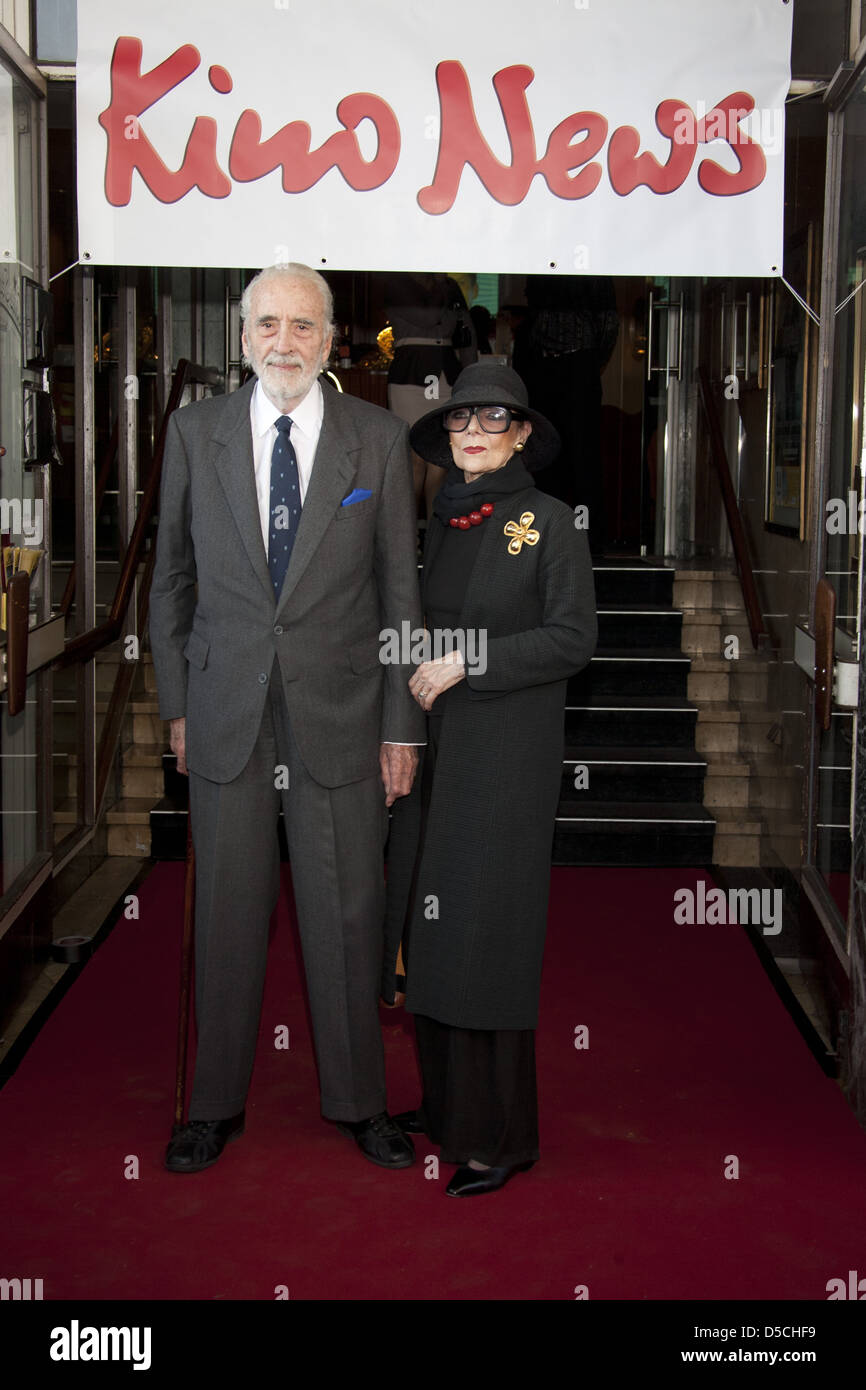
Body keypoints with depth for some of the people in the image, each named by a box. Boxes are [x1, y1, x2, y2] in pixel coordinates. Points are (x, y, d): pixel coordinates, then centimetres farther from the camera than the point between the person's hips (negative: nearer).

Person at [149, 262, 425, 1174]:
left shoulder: (379, 439, 0)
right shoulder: (195, 433, 3)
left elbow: (400, 590, 1)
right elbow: (172, 578, 9)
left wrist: (402, 725, -1)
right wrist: (176, 704, 5)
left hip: (339, 717, -1)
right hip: (226, 717, 1)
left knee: (347, 914, 7)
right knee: (227, 913, 9)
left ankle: (357, 1100, 26)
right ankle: (216, 1105, 26)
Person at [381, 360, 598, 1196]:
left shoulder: (550, 524, -5)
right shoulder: (438, 524, 12)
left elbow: (572, 639, -11)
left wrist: (467, 665, -15)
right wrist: (419, 673, 7)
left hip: (506, 756, -6)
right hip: (435, 749, 6)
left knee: (484, 930, -5)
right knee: (432, 923, 9)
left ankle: (499, 1135, 6)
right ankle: (447, 1104, 23)